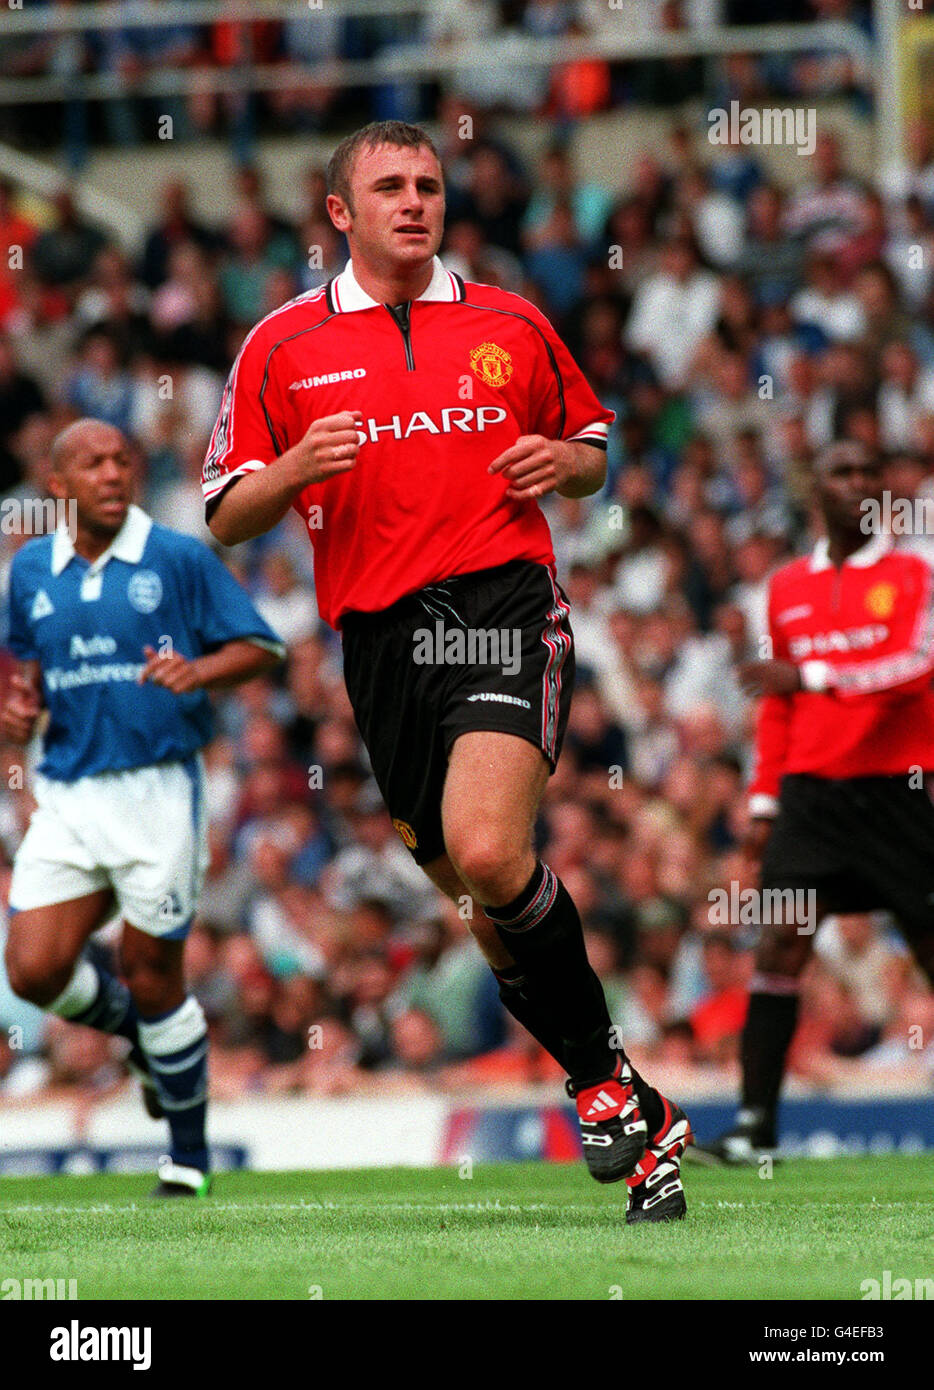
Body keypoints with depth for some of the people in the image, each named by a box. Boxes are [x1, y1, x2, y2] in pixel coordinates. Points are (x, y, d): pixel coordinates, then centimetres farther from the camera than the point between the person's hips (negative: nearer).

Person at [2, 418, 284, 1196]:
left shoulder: (180, 560, -3)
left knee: (153, 977, -3)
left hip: (158, 789, -4)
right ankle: (136, 1031, 26)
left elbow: (261, 647, -1)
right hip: (67, 796, 4)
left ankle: (189, 1157, 14)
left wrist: (199, 671, -20)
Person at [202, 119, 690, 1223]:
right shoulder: (281, 346, 9)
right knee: (480, 901, 4)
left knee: (488, 853, -25)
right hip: (380, 635, 2)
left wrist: (564, 462, 0)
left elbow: (593, 449, 23)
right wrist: (295, 469, -10)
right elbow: (225, 519, 10)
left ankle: (605, 1074, -7)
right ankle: (642, 1124, 15)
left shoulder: (512, 325, 12)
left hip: (507, 603, -2)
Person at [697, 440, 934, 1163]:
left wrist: (814, 675, -26)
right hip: (812, 790, 3)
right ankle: (756, 1125, -15)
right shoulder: (788, 587, 13)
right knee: (780, 944, -13)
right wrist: (765, 798, 15)